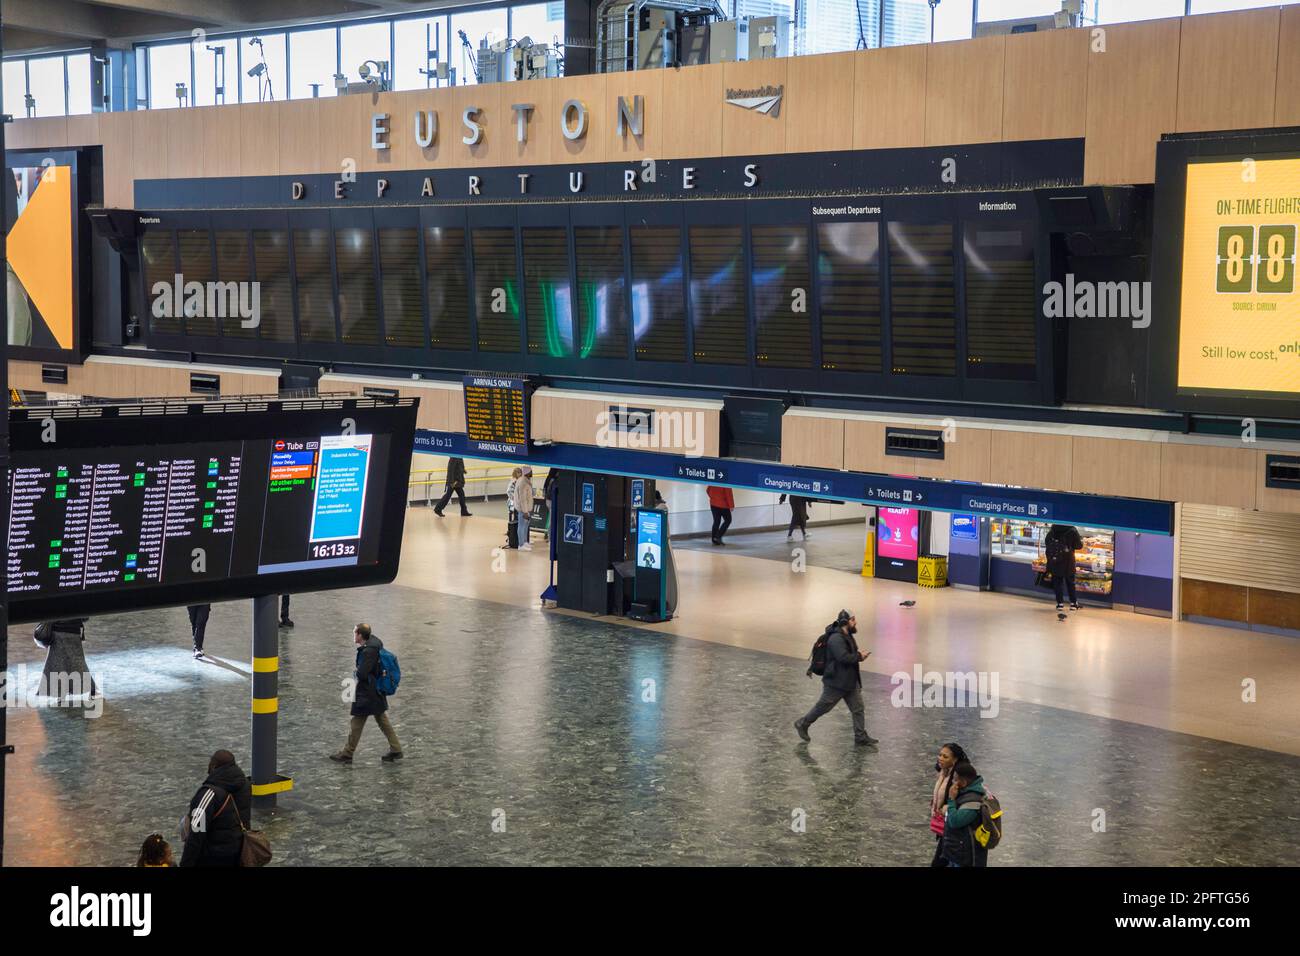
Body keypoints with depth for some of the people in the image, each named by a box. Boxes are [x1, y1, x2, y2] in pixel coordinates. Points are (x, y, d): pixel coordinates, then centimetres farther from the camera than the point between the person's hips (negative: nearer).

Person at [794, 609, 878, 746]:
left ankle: (861, 737, 12)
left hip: (850, 681, 9)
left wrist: (858, 655, 3)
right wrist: (859, 656, -19)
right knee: (823, 706, 5)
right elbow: (843, 657, -33)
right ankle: (802, 724, 23)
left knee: (858, 709, 7)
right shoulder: (836, 638, -23)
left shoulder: (847, 636, 9)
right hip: (836, 683, -9)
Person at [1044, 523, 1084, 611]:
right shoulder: (1072, 531, -14)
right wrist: (1081, 541, 15)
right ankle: (1073, 603, 13)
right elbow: (1079, 546, -6)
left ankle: (1060, 603, 7)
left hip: (1054, 561, 2)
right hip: (1068, 563, -2)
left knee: (1058, 582, 9)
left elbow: (1046, 543, 5)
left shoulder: (1052, 531, -4)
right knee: (1070, 582, 12)